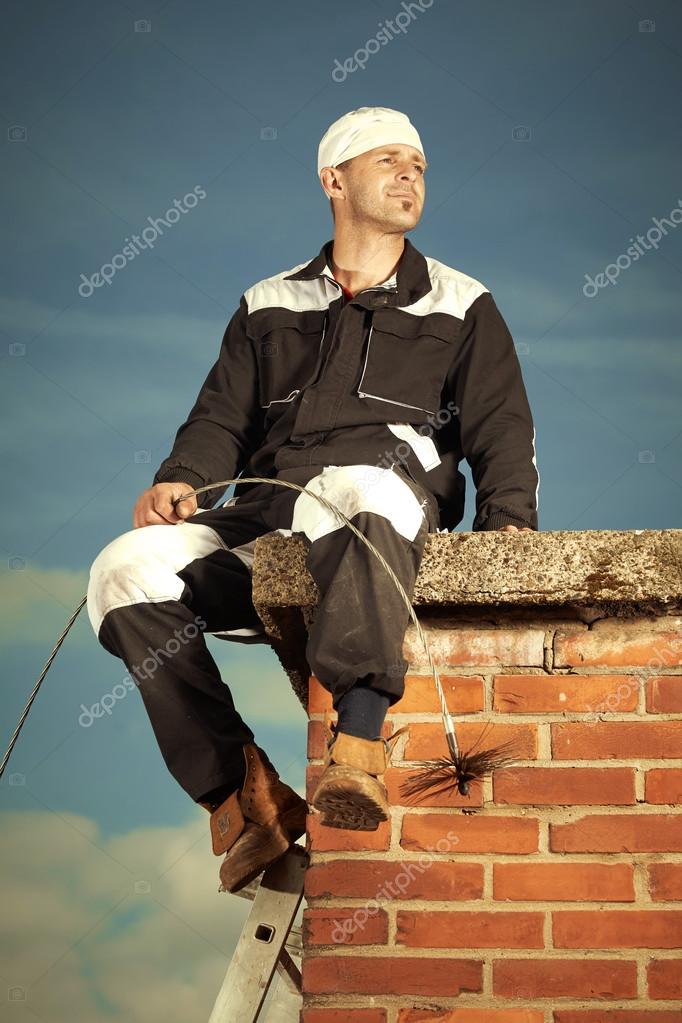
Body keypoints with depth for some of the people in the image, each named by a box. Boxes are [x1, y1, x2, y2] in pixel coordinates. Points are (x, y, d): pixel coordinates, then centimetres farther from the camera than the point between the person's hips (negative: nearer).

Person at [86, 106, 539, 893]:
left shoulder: (460, 307, 21)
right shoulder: (269, 308, 27)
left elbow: (502, 431, 12)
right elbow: (222, 418, 18)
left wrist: (509, 518, -9)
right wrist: (183, 478, -5)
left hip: (386, 516, -3)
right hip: (262, 525, 3)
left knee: (355, 488, -41)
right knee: (128, 570, -25)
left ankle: (359, 744, -53)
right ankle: (240, 792, -19)